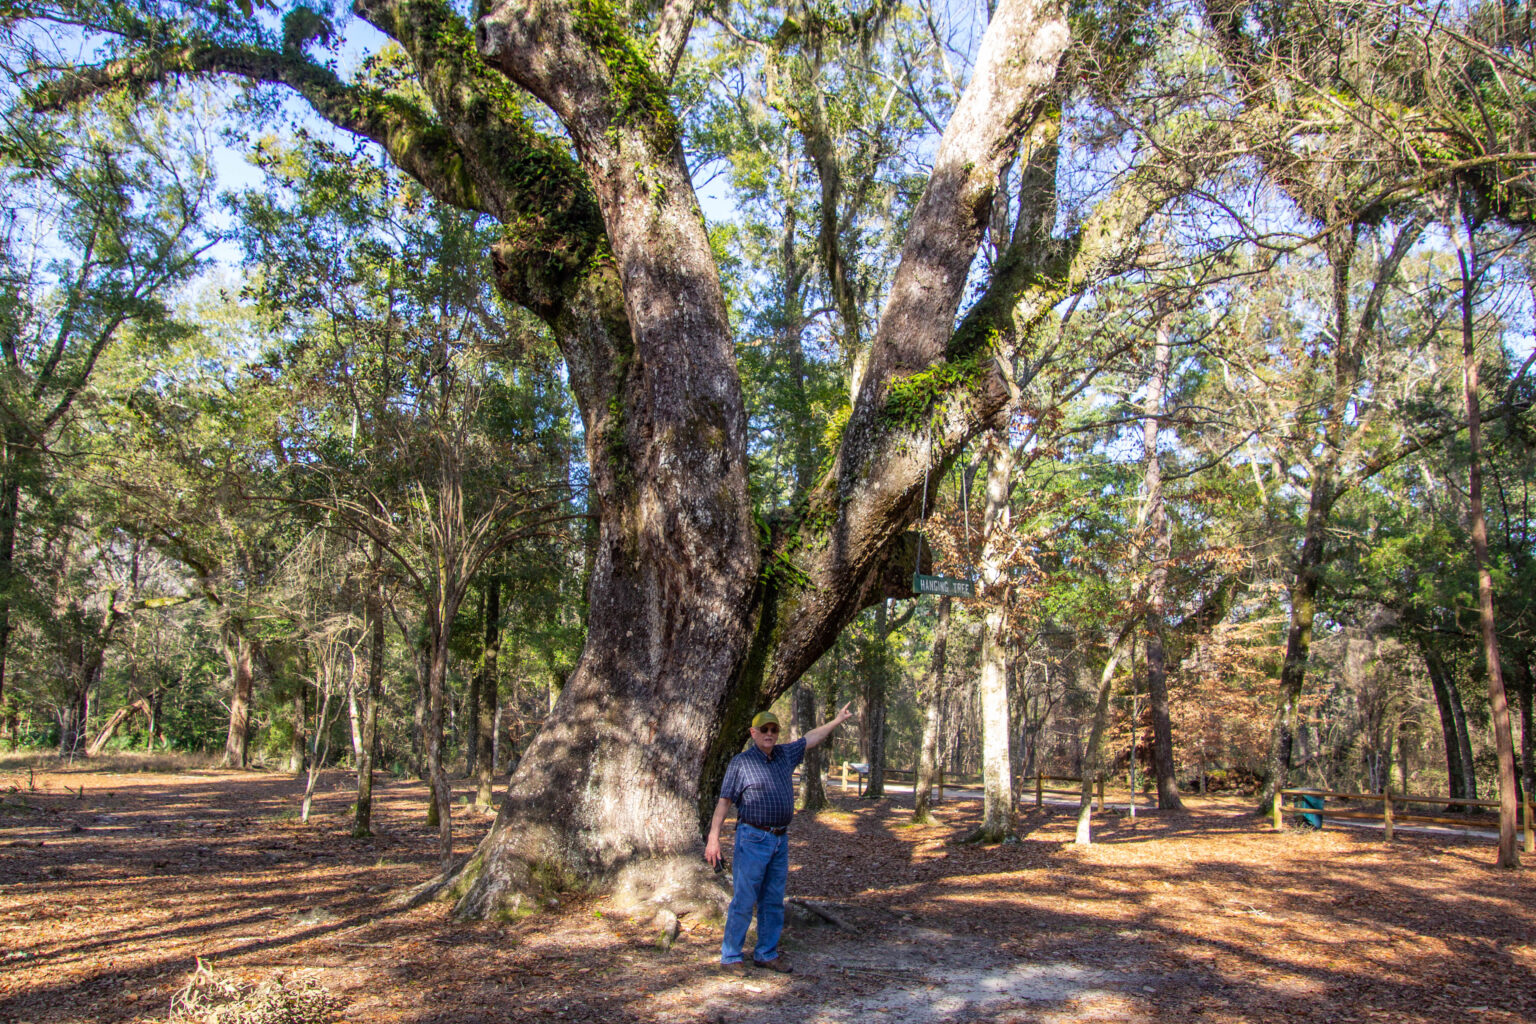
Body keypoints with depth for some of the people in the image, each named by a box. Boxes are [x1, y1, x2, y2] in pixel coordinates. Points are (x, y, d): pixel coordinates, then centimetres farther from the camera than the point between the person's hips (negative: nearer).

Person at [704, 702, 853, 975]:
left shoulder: (784, 755, 10)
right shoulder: (740, 763, -7)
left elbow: (811, 738, 23)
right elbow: (723, 801, -8)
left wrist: (837, 720, 29)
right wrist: (713, 838, -14)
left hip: (780, 840, 6)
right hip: (753, 839, -6)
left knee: (773, 902, 11)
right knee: (743, 901, -4)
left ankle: (767, 953, 21)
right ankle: (730, 956, 5)